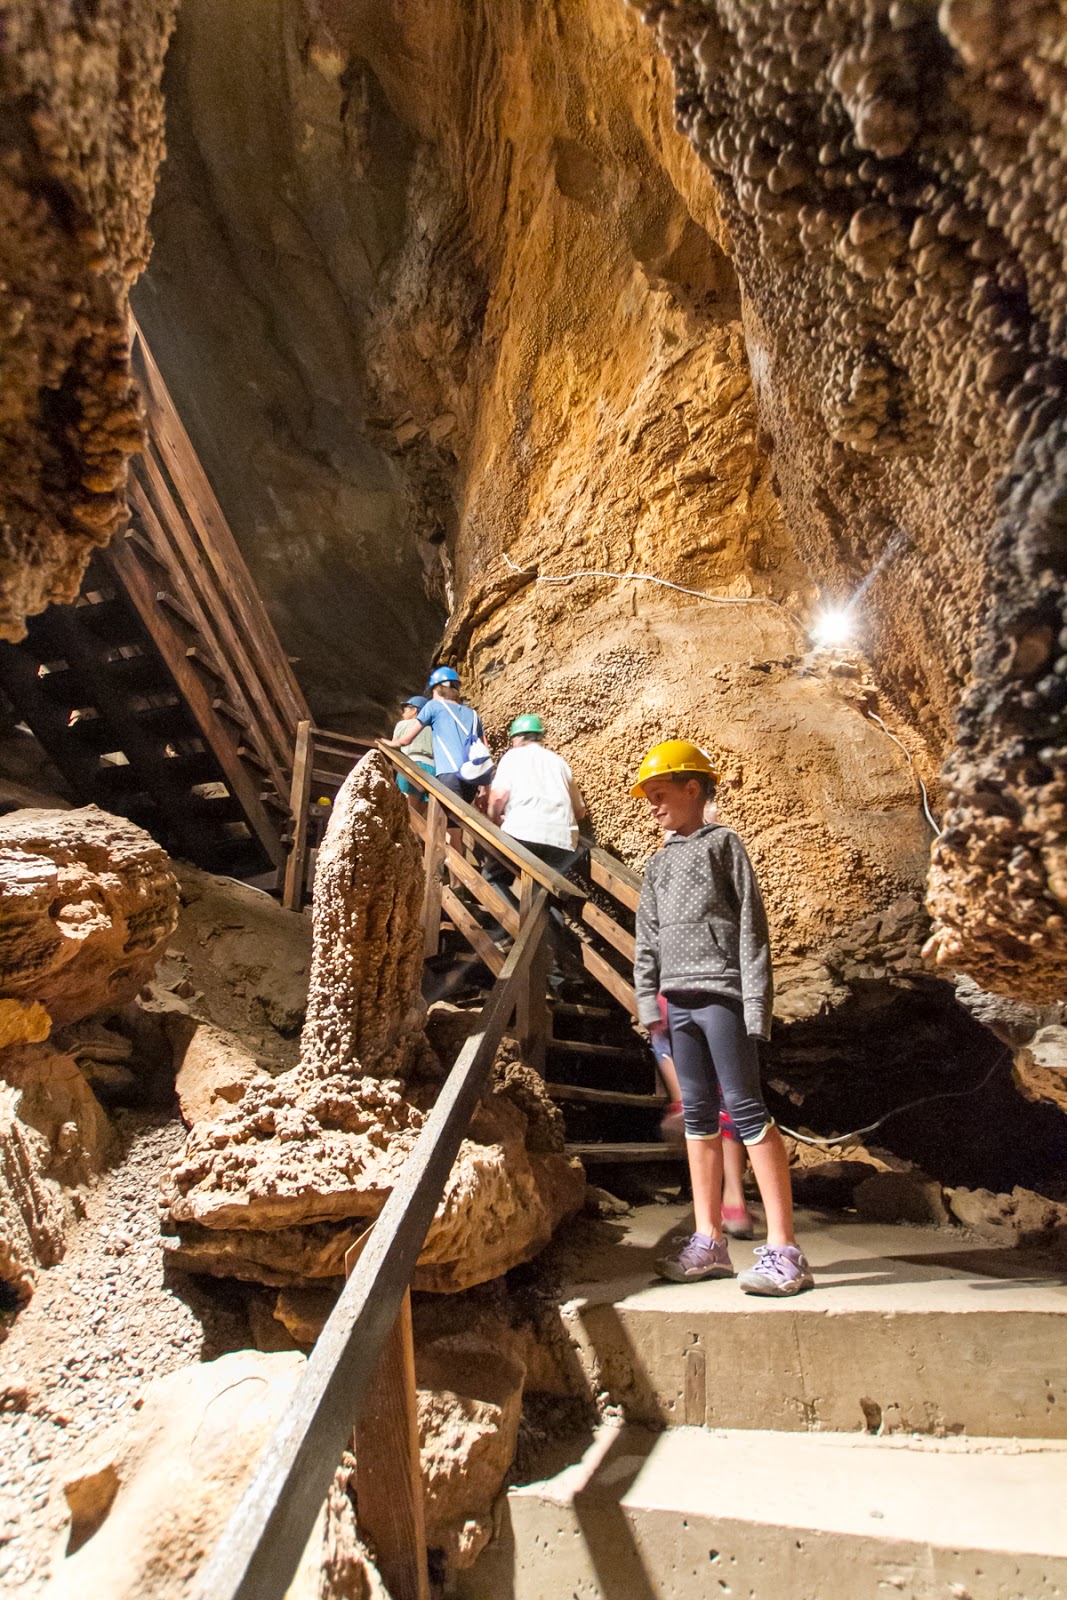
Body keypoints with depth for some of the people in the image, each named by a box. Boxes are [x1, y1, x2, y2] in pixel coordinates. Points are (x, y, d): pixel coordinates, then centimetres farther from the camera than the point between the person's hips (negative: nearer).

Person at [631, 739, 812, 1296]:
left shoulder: (722, 844, 2)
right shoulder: (657, 866, 19)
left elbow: (751, 924, -5)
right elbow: (647, 941, 18)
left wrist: (755, 1000, -11)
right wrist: (649, 1002, 7)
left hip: (721, 992, -6)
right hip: (679, 998, 6)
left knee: (745, 1109, -8)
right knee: (698, 1114, 8)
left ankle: (783, 1249, -4)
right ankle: (709, 1242, 15)